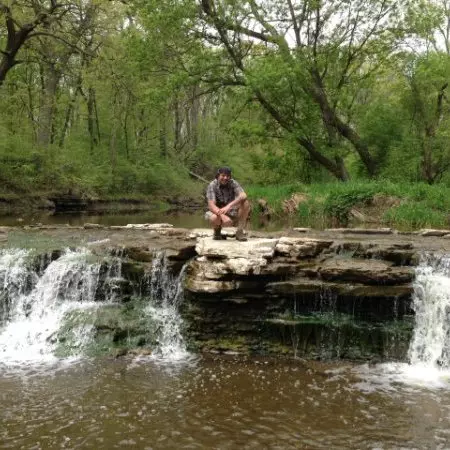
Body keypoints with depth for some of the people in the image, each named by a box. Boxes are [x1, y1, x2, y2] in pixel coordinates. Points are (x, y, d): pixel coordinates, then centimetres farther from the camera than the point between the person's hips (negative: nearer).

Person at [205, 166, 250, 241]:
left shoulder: (233, 183, -12)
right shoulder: (212, 185, -17)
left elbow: (243, 196, -29)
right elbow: (211, 205, -28)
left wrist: (229, 206, -45)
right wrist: (223, 216, -46)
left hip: (231, 212, 2)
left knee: (245, 203, -23)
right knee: (214, 218, -38)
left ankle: (240, 231, -16)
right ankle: (217, 231, -2)